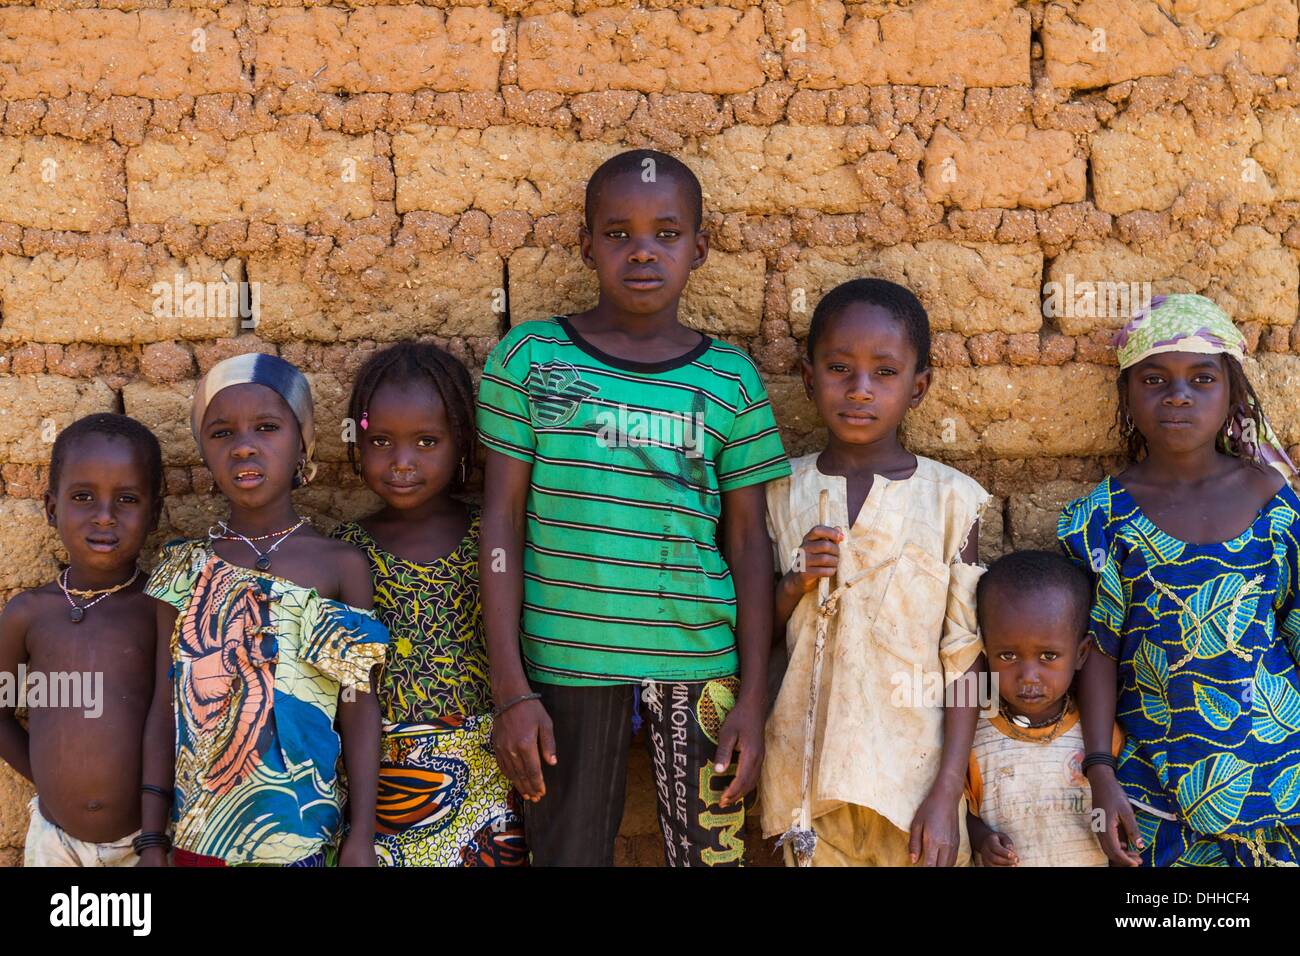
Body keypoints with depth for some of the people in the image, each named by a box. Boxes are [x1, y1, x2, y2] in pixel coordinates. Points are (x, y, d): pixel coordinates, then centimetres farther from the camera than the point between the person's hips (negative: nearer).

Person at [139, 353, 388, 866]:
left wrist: (362, 835, -4)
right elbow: (165, 708, 3)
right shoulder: (184, 569, 2)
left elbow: (359, 707, -3)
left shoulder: (342, 565, -4)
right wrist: (151, 838, 3)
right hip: (199, 835, 2)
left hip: (305, 832, -1)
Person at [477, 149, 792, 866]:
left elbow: (748, 540, 5)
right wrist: (510, 691, -5)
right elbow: (502, 522, -1)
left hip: (699, 661, 1)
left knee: (711, 851, 7)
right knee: (568, 853, 8)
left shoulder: (730, 378, 3)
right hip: (565, 664, -1)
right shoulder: (529, 357, 0)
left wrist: (754, 698, 0)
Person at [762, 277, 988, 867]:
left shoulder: (949, 498, -6)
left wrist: (947, 793, -9)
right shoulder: (782, 492, 0)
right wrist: (794, 585, -12)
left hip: (913, 770, -1)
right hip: (808, 767, 2)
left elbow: (965, 654, -5)